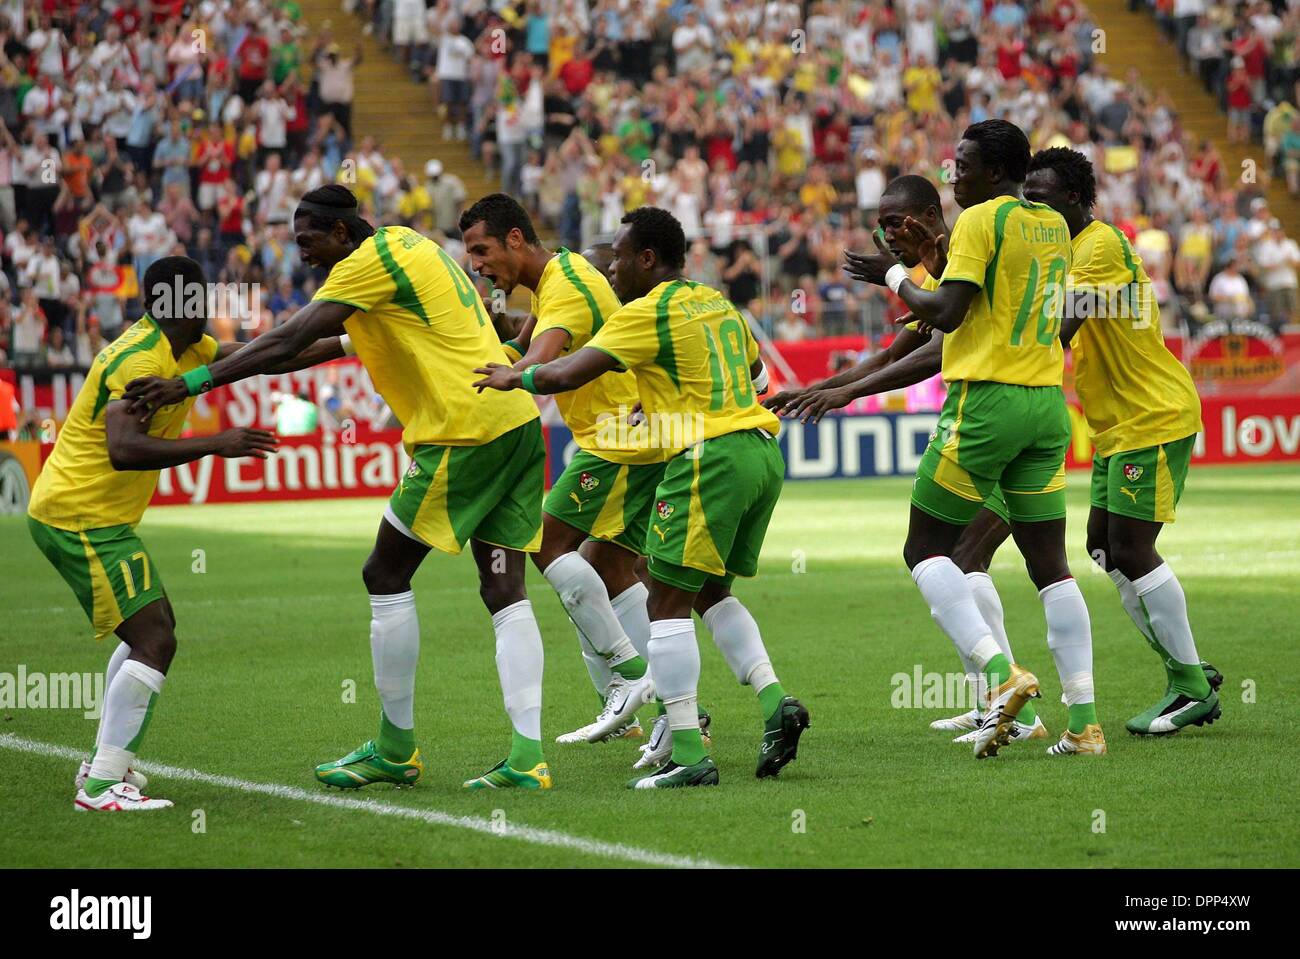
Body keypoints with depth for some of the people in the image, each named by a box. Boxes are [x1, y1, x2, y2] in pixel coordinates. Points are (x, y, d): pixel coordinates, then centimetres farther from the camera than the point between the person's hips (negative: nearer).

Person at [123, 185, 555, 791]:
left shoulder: (372, 258, -7)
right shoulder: (409, 245, 20)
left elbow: (288, 343, -13)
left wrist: (191, 383, -12)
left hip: (465, 433, -9)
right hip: (517, 424, 9)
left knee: (386, 576, 1)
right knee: (504, 592, 5)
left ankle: (397, 749, 8)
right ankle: (527, 757, -2)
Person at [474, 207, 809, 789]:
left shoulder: (646, 312, -6)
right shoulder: (717, 303, 18)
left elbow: (566, 375, -12)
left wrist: (514, 377, 7)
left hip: (709, 458, -8)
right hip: (761, 452, 8)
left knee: (667, 604, -4)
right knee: (711, 593, 21)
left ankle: (688, 754, -9)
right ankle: (774, 701, 4)